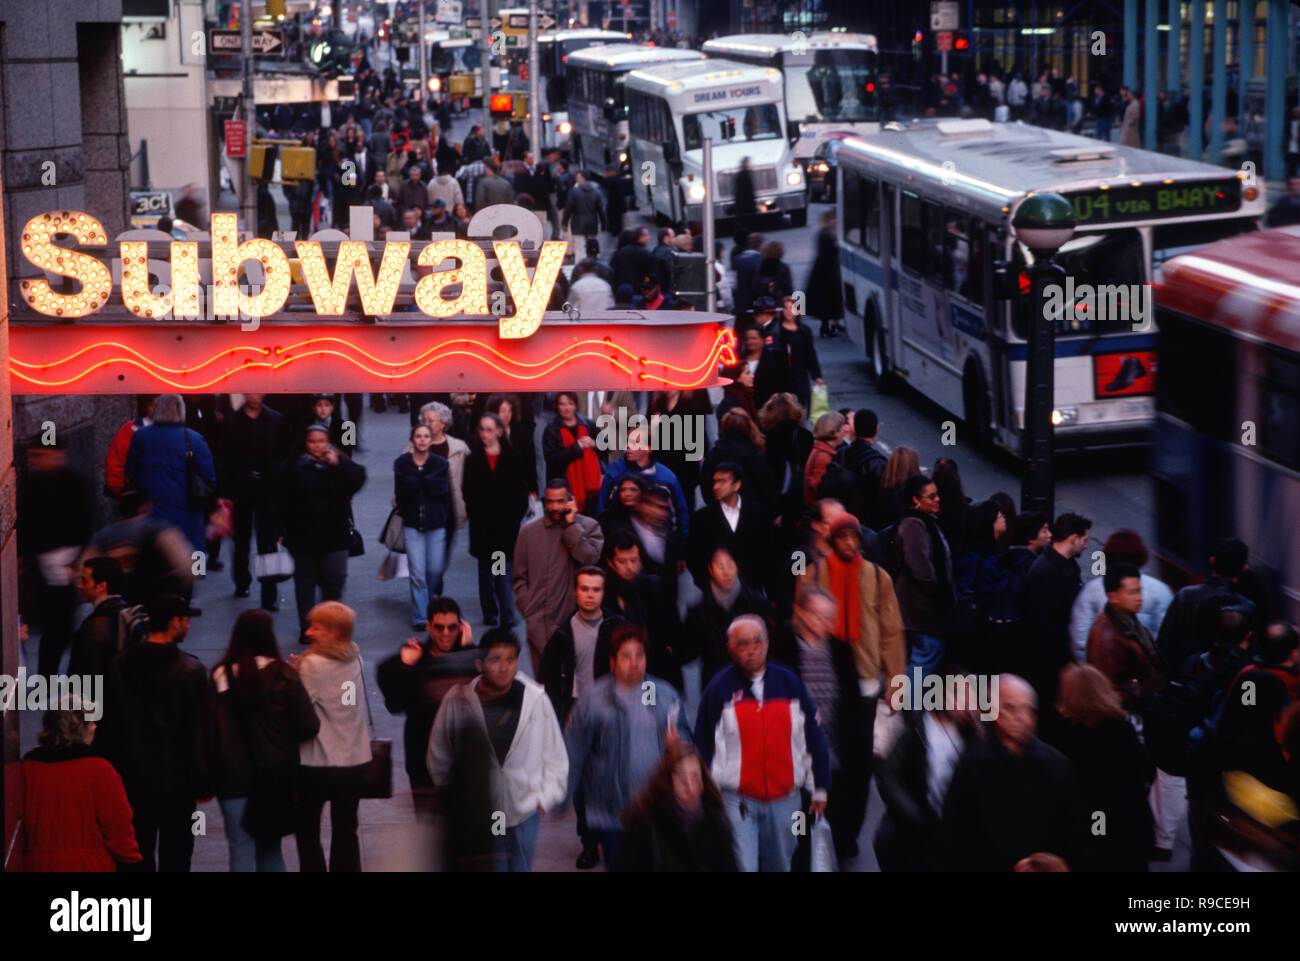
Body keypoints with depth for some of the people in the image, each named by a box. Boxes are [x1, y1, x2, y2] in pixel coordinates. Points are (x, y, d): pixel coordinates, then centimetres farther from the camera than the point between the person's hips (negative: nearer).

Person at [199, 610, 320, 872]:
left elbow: (207, 732, -4)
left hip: (234, 779, -1)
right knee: (270, 848, 17)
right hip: (276, 778, 1)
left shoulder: (220, 677, -6)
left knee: (241, 850, 3)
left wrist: (208, 777, 4)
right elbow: (309, 727, -9)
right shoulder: (283, 675, -8)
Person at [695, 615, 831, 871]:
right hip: (737, 800, -3)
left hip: (784, 798, 3)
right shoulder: (719, 689, -4)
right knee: (742, 868, -9)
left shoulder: (790, 683, 4)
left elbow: (814, 738, 10)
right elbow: (704, 748, -1)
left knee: (779, 866, 13)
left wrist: (820, 789, 10)